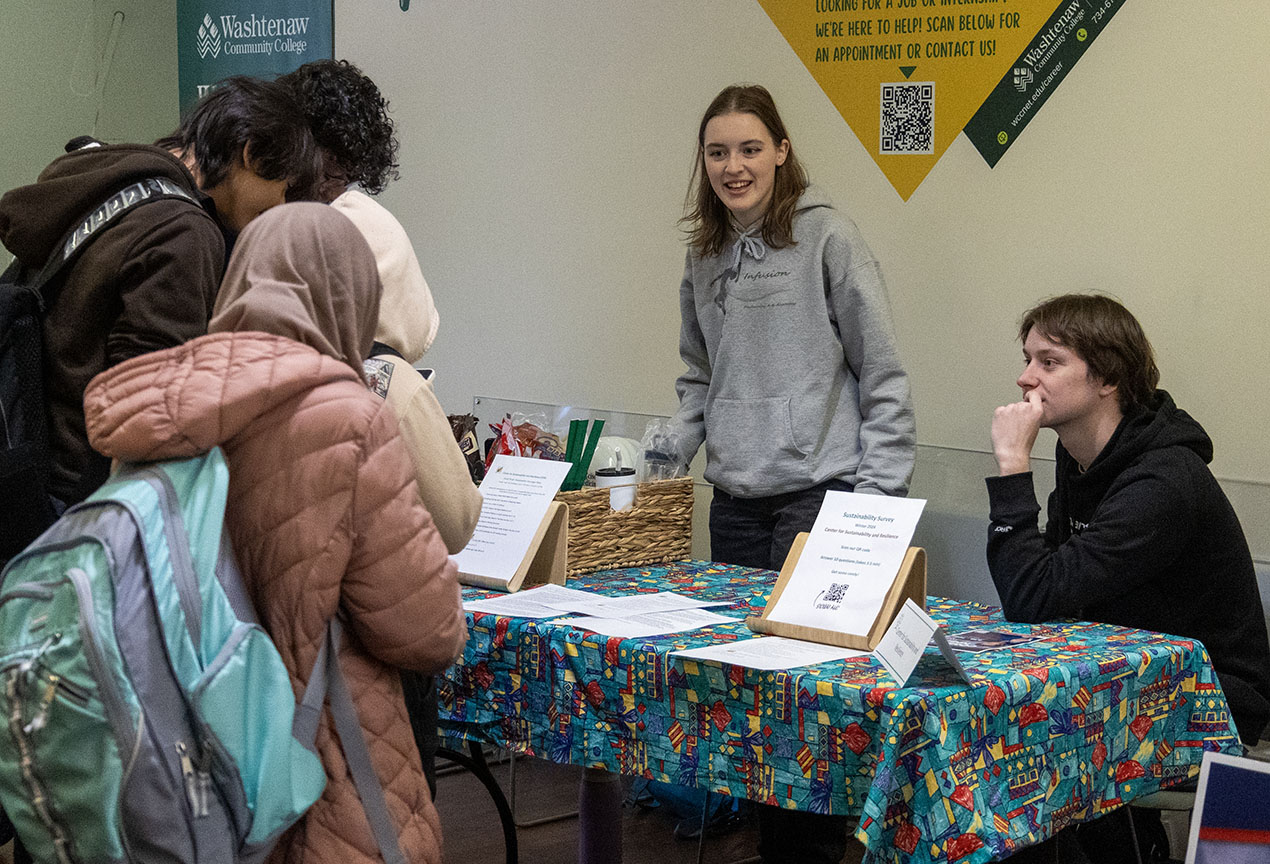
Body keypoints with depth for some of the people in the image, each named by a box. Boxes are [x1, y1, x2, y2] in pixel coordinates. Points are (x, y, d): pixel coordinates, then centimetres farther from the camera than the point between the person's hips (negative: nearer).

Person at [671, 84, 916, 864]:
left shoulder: (827, 237, -7)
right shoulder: (706, 253, 12)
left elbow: (883, 373, -8)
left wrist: (879, 491, -11)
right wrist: (676, 444, 6)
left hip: (820, 488, -6)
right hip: (737, 496, 6)